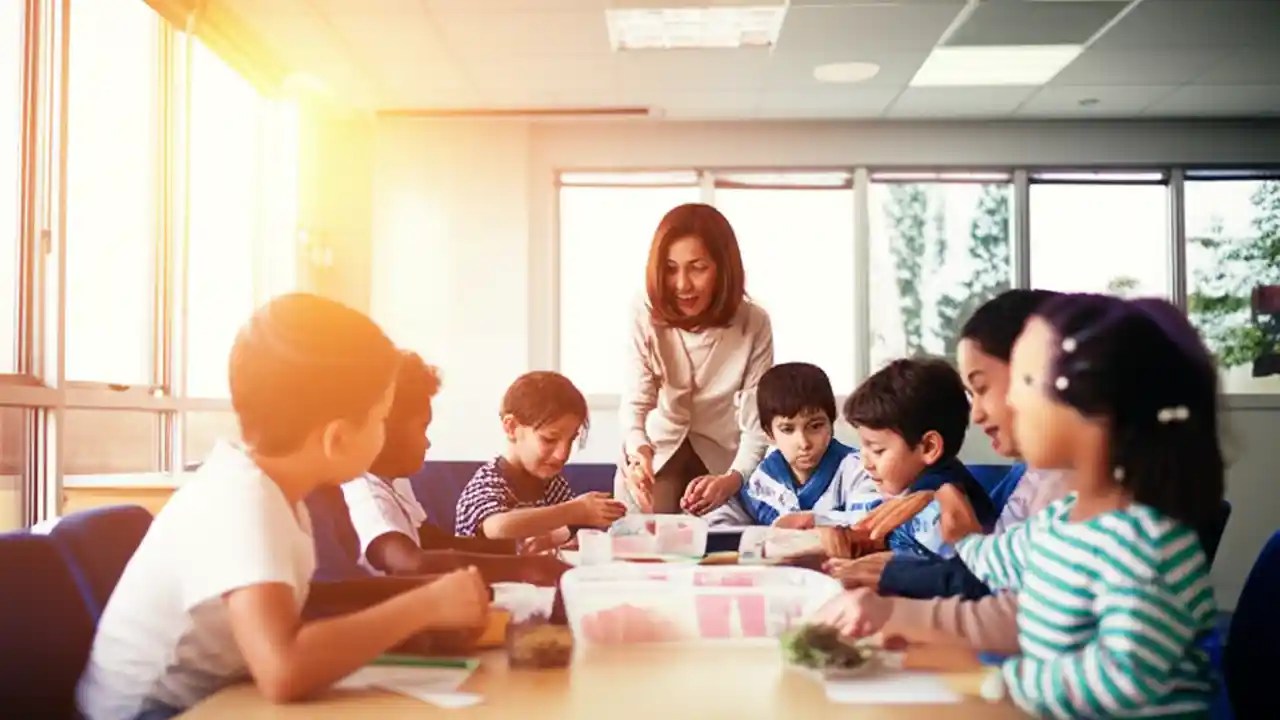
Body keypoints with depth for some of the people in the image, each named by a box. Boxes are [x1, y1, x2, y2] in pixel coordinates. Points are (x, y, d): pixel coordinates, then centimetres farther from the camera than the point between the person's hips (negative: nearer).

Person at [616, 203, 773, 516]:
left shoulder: (754, 324, -17)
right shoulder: (646, 315, -18)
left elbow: (757, 423, -19)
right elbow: (634, 403, -22)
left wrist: (732, 480, -39)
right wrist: (639, 452, -46)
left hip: (721, 460, 0)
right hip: (657, 455, 0)